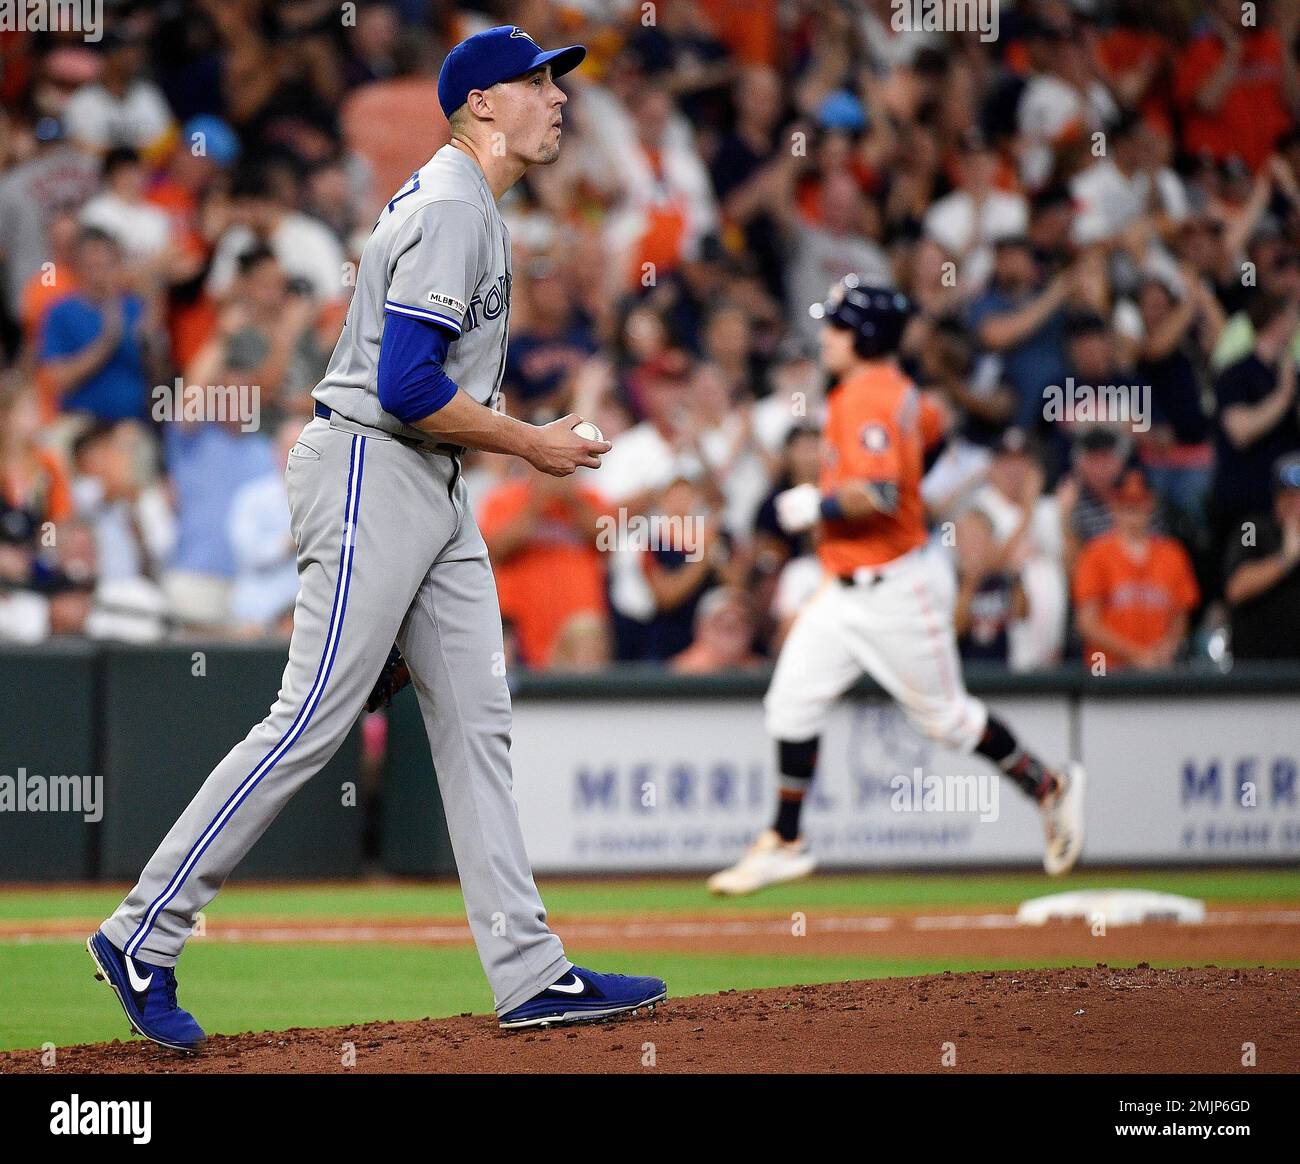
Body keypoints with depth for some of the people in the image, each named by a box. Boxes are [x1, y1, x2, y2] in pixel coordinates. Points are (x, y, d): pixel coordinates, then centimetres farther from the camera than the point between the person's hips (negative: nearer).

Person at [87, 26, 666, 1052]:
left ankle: (531, 974, 3)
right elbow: (408, 387, -23)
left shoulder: (466, 203, 18)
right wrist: (530, 444, -14)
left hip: (434, 491, 11)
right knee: (312, 724, -11)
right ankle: (142, 938, -5)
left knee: (477, 720, 5)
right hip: (370, 474, -11)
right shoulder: (452, 209, -16)